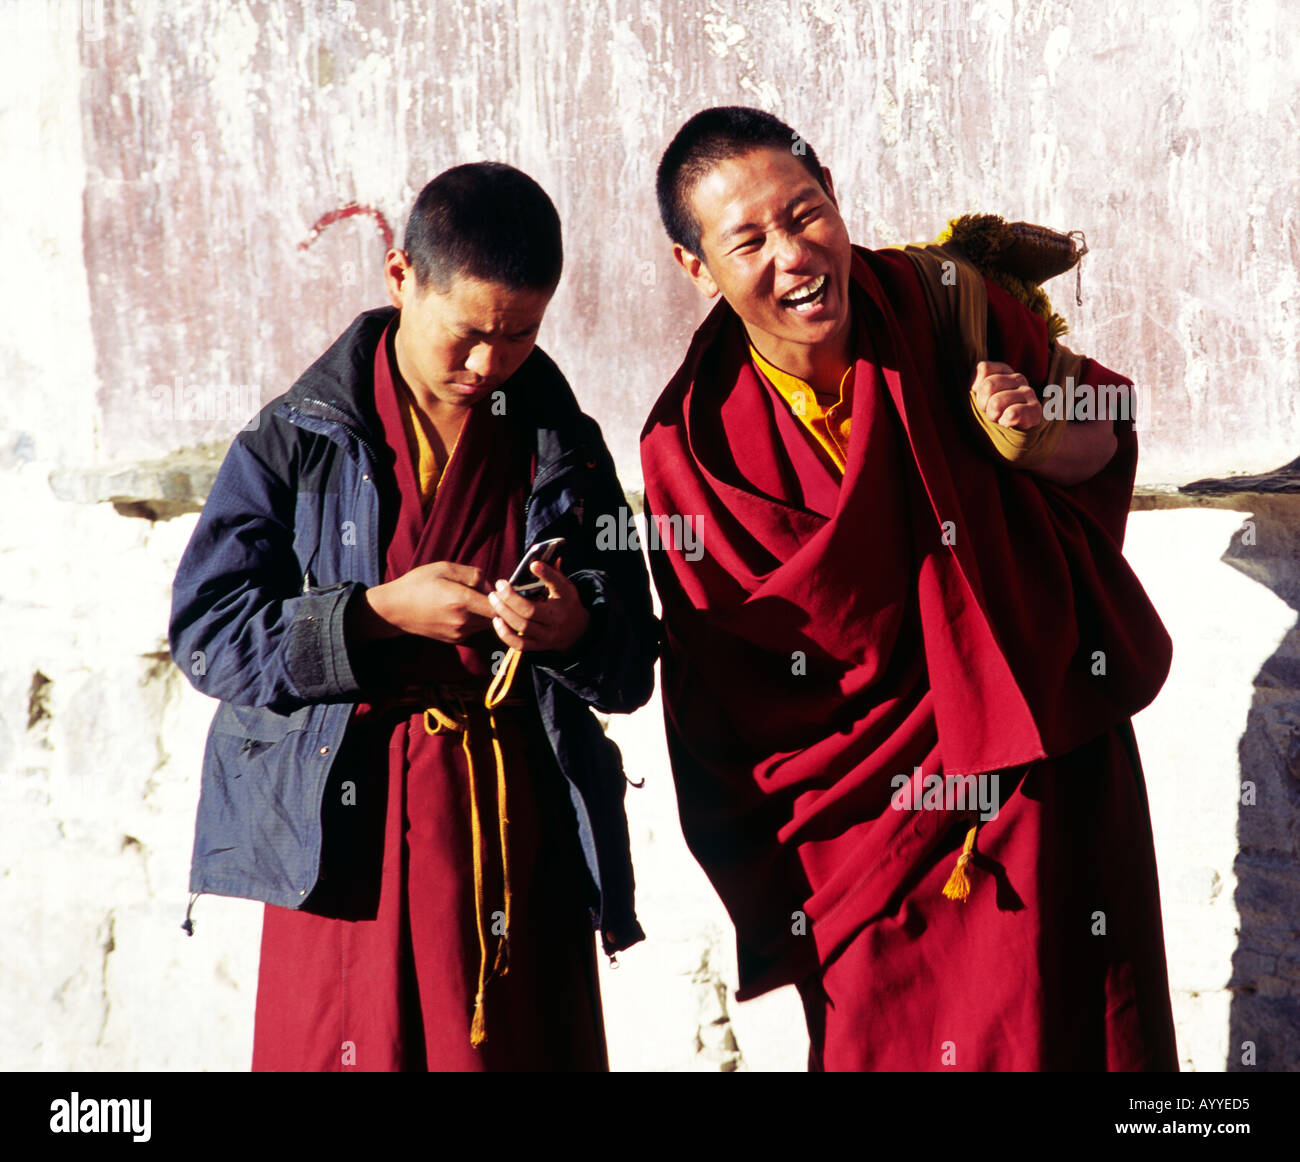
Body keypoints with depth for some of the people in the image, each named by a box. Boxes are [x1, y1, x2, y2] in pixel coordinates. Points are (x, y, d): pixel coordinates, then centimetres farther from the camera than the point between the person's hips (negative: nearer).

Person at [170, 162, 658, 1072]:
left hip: (518, 834, 2)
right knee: (346, 1047, 0)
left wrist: (573, 632, -16)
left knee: (520, 1045, 4)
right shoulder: (297, 440, 1)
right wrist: (378, 614, -16)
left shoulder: (564, 452, 9)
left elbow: (632, 670, 7)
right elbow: (206, 632, -6)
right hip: (343, 840, -2)